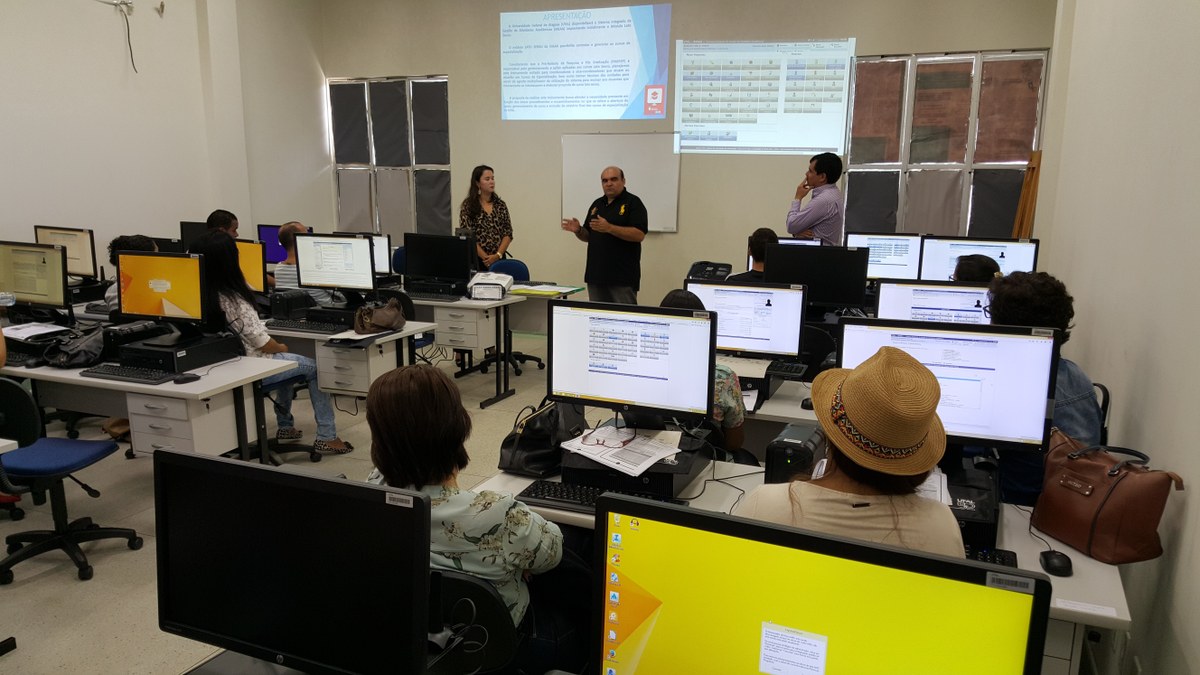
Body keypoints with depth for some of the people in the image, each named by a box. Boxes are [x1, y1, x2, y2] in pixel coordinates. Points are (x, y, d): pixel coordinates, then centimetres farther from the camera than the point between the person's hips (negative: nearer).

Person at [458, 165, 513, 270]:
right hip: (477, 260, -3)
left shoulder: (501, 205, 6)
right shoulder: (468, 206, -3)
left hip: (499, 259, 3)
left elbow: (508, 234, 3)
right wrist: (486, 257, -15)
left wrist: (497, 255, -11)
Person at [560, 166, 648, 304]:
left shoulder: (633, 203, -4)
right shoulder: (597, 204, 16)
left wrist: (609, 228, -24)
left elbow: (639, 234, -16)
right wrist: (578, 230, -2)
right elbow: (588, 236, 21)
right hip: (596, 274, 7)